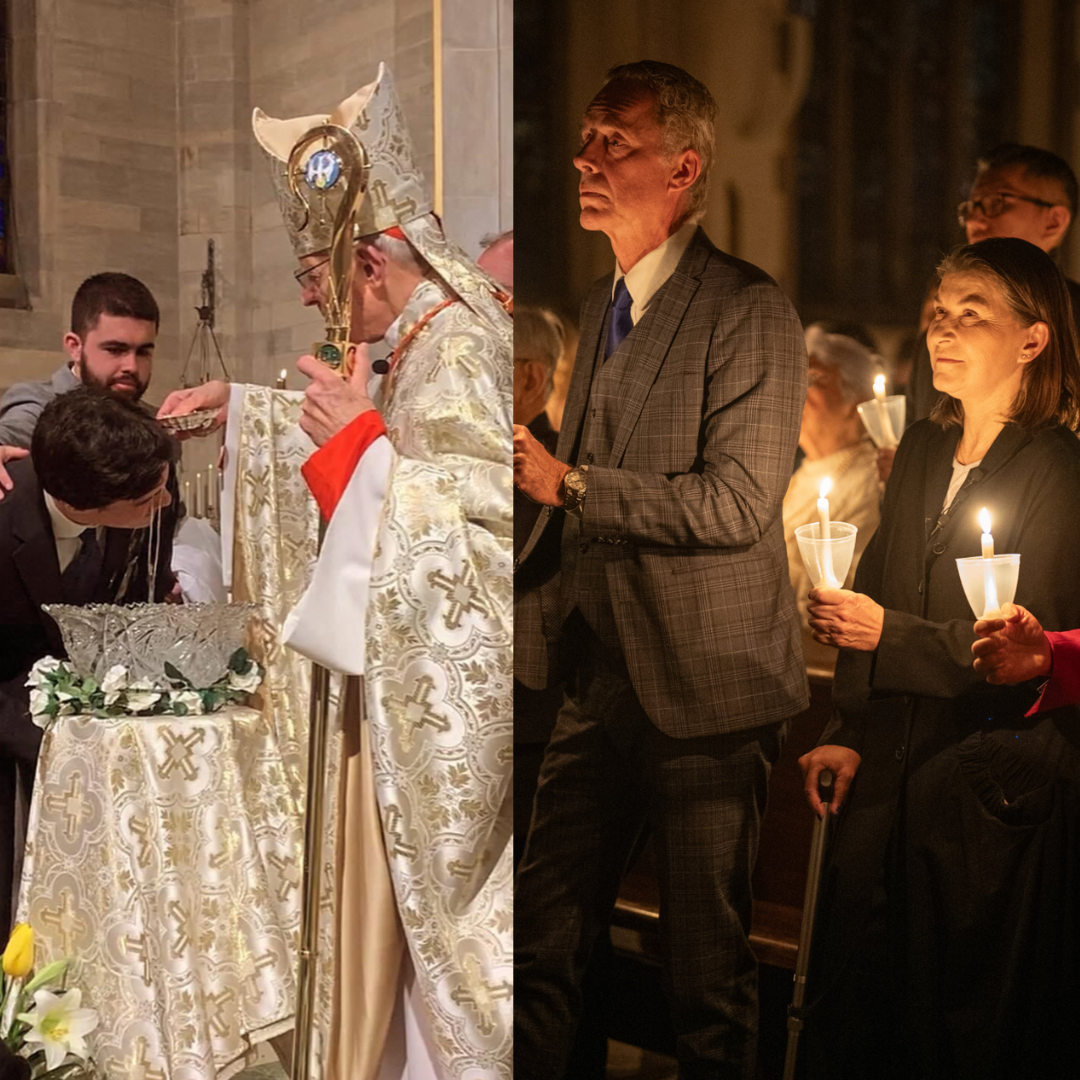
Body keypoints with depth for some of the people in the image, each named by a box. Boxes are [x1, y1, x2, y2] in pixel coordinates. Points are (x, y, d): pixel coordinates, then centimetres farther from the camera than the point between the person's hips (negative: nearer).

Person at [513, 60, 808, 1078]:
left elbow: (736, 504, -19)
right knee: (542, 945, 9)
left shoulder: (749, 310, -11)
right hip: (601, 678, 7)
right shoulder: (602, 305, 15)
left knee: (709, 972, 6)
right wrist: (525, 608, 11)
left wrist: (567, 482, -18)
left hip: (705, 688, -7)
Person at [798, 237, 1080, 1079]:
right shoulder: (921, 451, 10)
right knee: (850, 1008, 7)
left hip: (994, 795, -6)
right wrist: (850, 735, 2)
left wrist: (889, 634, -20)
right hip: (892, 775, 6)